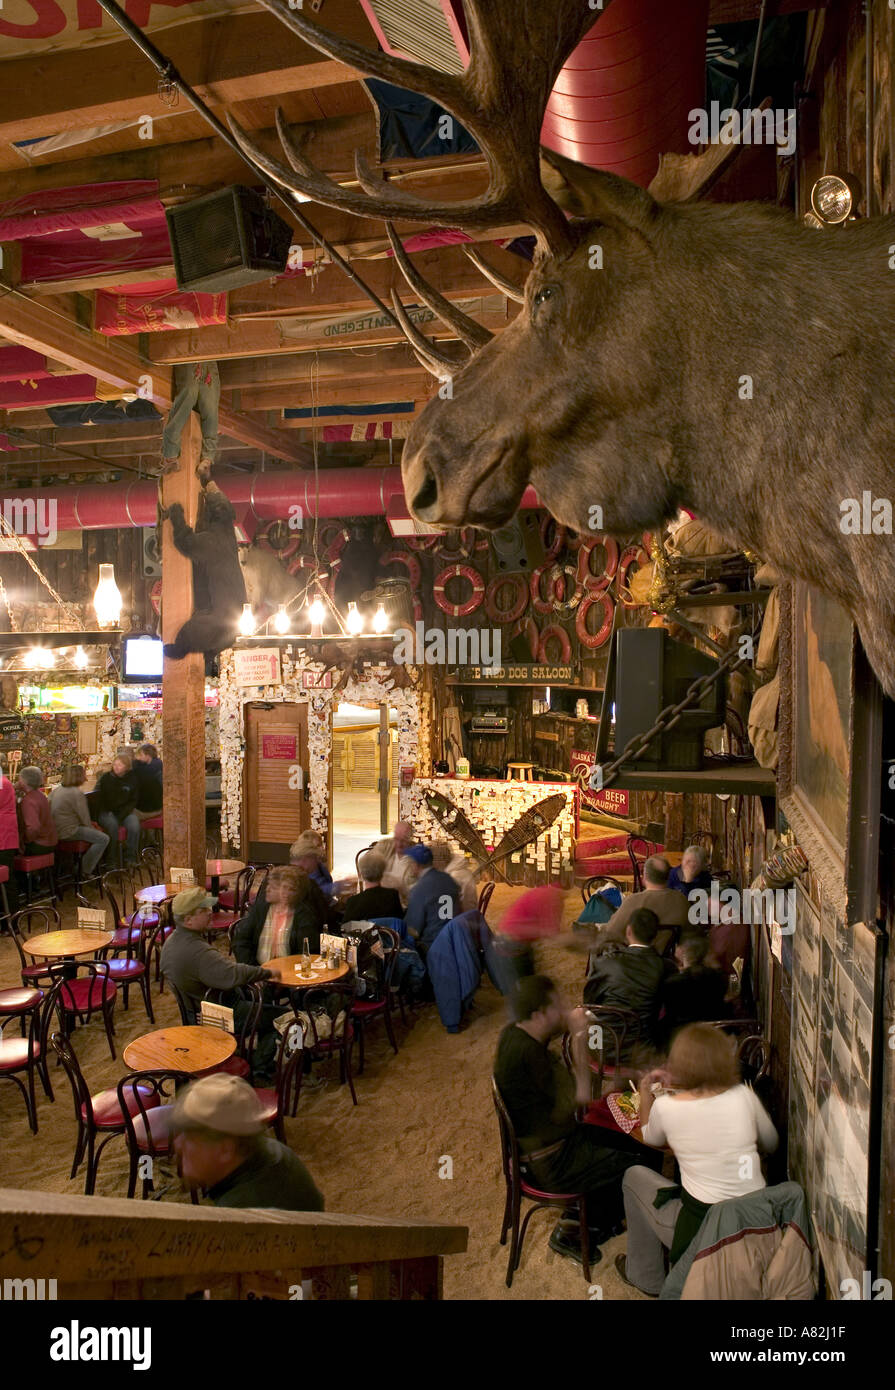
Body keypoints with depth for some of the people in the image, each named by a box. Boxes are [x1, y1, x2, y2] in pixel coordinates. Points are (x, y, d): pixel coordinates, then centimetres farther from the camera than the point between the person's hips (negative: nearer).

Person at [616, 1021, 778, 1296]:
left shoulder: (666, 1107, -11)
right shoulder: (744, 1095, -6)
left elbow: (650, 1137, 14)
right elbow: (771, 1145, 13)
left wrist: (645, 1090, 23)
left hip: (698, 1231, -4)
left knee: (635, 1176, 19)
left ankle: (646, 1277, 29)